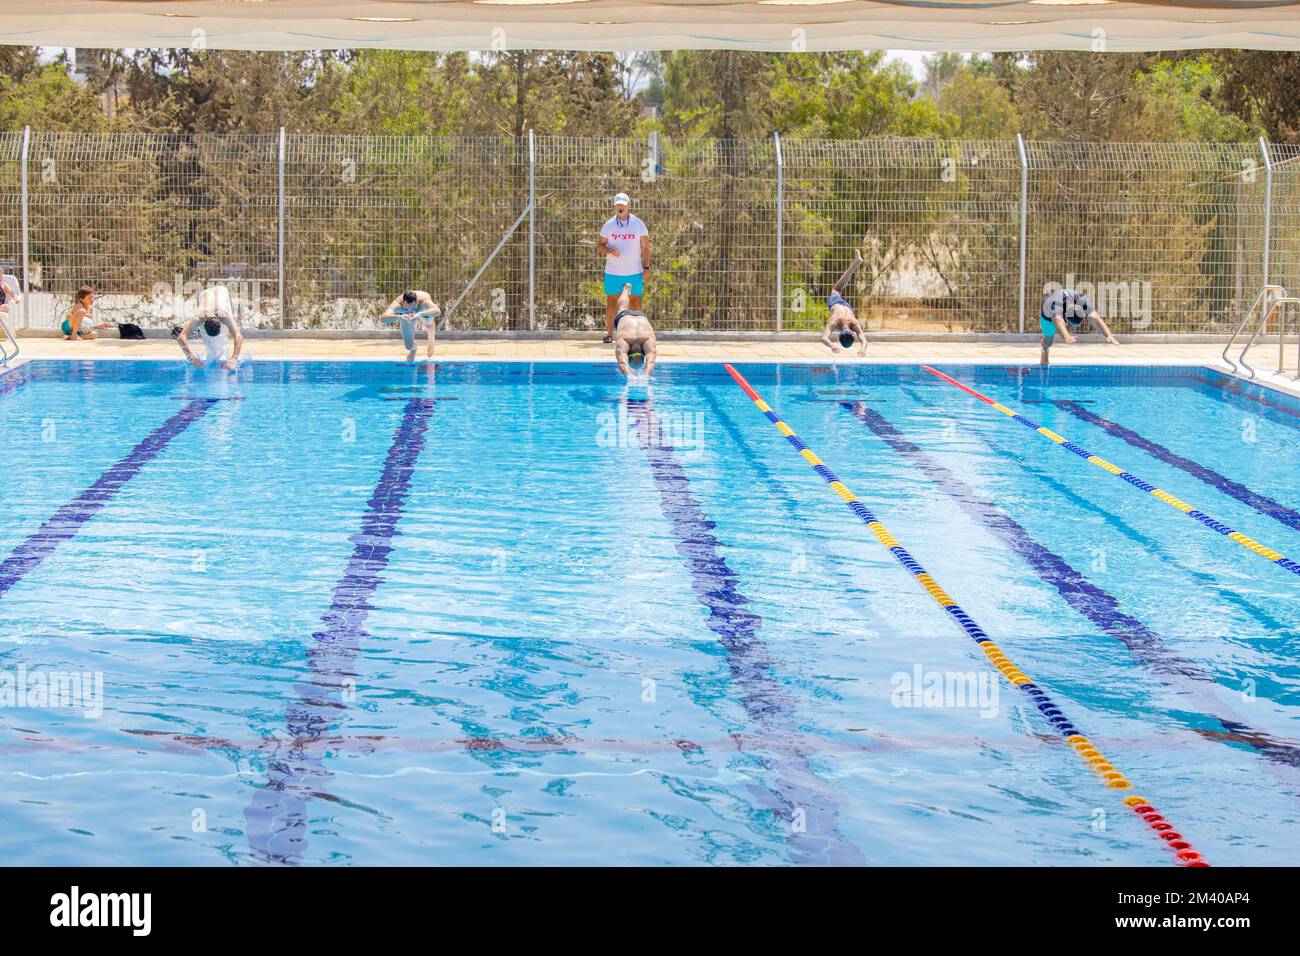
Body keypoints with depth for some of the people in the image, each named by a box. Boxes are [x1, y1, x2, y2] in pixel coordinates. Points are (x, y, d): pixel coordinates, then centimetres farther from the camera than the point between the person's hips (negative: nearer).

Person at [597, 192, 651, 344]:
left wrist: (646, 267, -4)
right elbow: (599, 245, 6)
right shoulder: (609, 225, 3)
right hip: (613, 273, 0)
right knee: (611, 303, 0)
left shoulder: (638, 224, 1)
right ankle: (609, 333, 5)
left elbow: (645, 247, 4)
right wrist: (610, 250, -16)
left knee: (635, 303, 0)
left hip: (634, 273, 0)